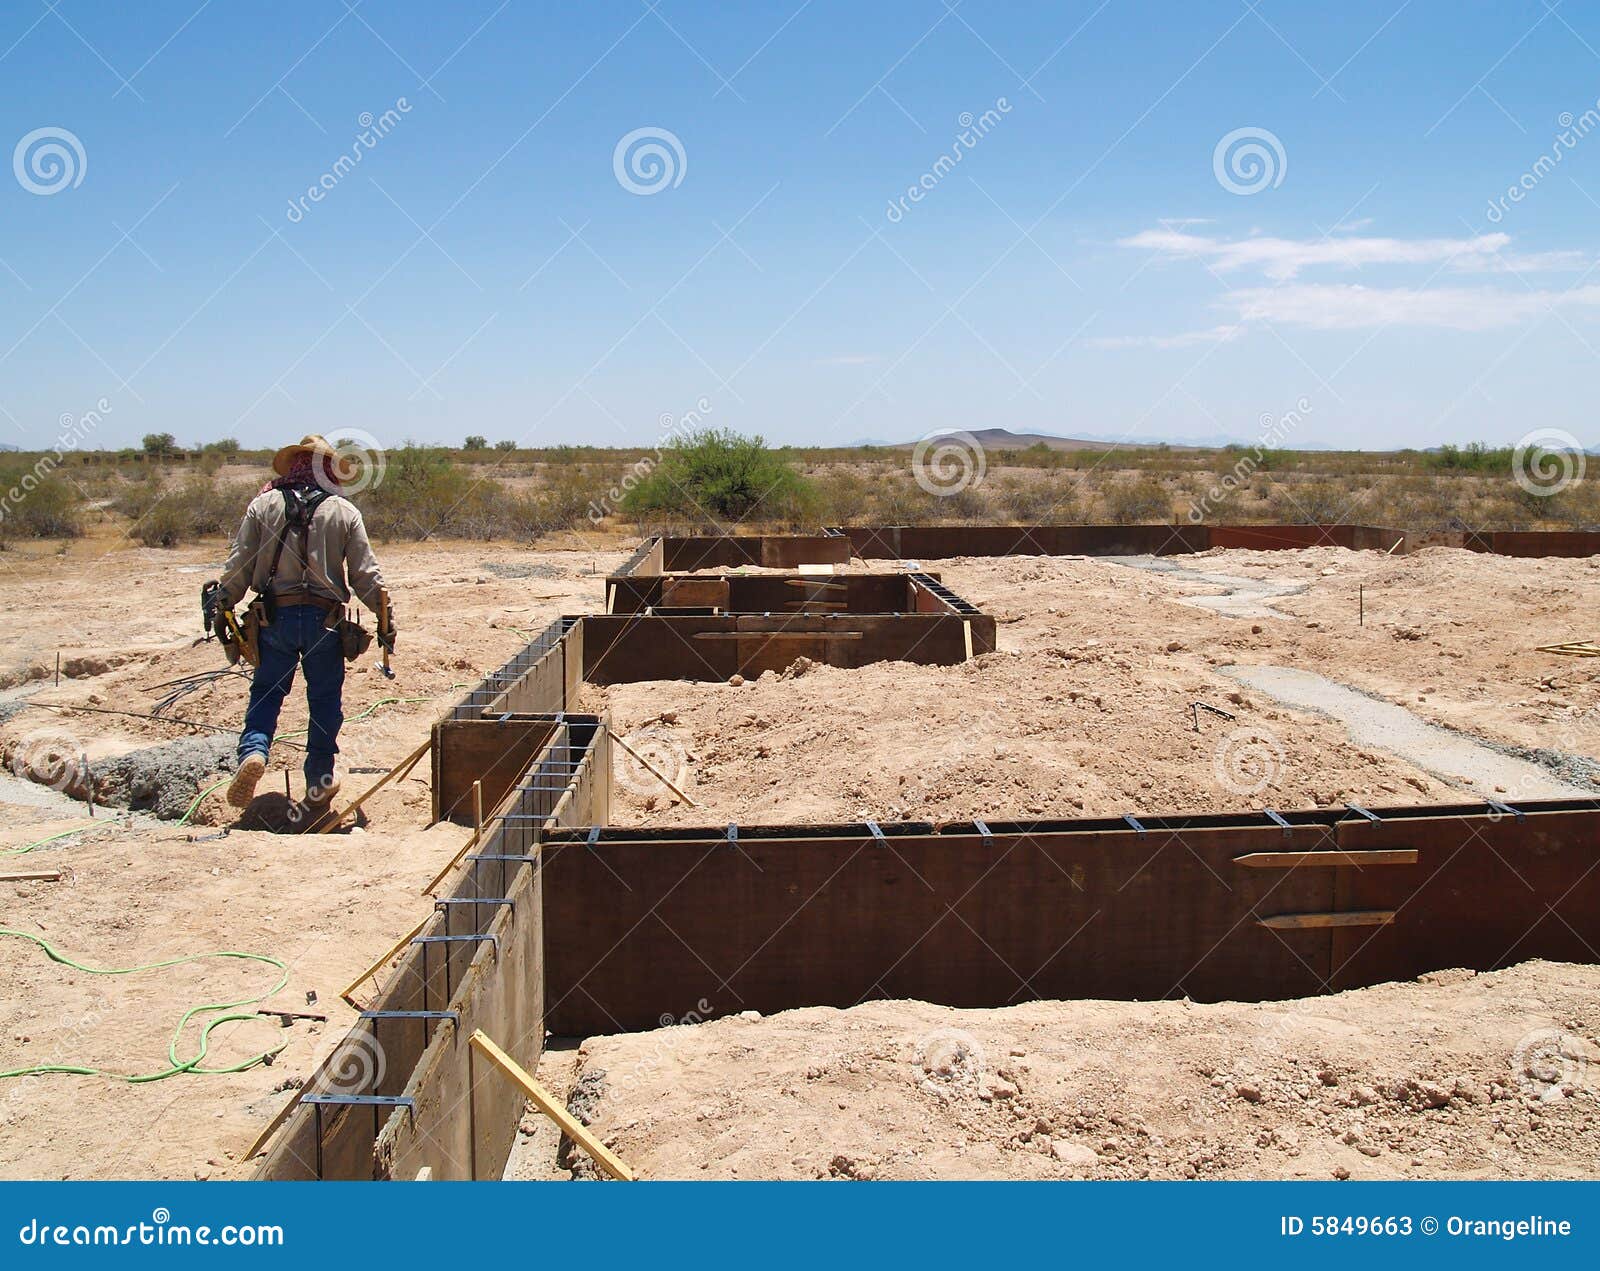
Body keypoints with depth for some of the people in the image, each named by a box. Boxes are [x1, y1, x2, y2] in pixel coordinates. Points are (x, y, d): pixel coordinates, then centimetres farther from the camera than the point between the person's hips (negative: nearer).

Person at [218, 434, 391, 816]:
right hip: (324, 619, -1)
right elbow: (366, 574, 0)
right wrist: (385, 621, 8)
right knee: (325, 700, 11)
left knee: (265, 694, 11)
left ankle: (253, 752, -14)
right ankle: (319, 780, 16)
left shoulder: (263, 505, 3)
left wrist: (223, 609, 11)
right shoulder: (345, 512, 0)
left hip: (276, 616, 1)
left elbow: (238, 565, 1)